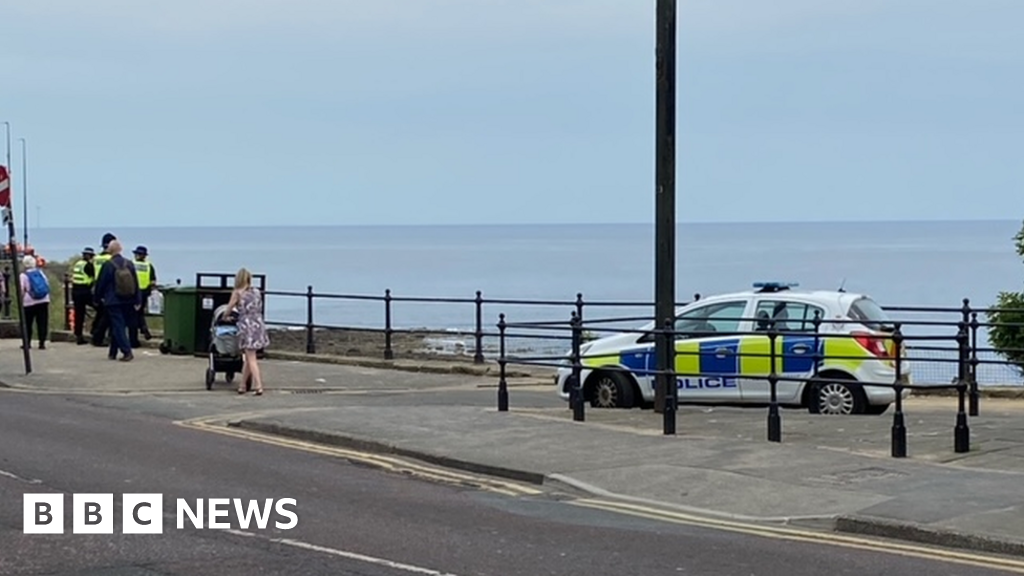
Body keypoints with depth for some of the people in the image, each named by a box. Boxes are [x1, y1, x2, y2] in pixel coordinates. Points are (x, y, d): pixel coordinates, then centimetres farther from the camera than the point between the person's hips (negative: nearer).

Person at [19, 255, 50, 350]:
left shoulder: (24, 275, -7)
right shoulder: (40, 272, 5)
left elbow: (21, 290, -12)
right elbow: (47, 284, 9)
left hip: (30, 302, -3)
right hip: (44, 300, 3)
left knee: (27, 323, 10)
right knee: (42, 323, 3)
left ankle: (27, 343, 12)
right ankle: (42, 342, -3)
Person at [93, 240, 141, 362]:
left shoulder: (108, 265, -10)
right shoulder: (129, 264, 2)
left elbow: (101, 283, -3)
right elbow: (136, 283, 5)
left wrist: (99, 296, 13)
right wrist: (138, 300, 10)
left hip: (113, 301, -5)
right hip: (128, 301, 5)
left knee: (118, 327, -3)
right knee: (118, 327, 15)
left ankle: (127, 352, -16)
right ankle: (113, 353, 21)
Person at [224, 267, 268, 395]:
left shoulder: (237, 293, -4)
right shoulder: (257, 292, 9)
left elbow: (229, 309, 6)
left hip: (247, 326, -5)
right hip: (259, 325, 5)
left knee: (251, 359, -3)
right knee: (249, 357, 14)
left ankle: (259, 387, -12)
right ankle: (242, 386, 22)